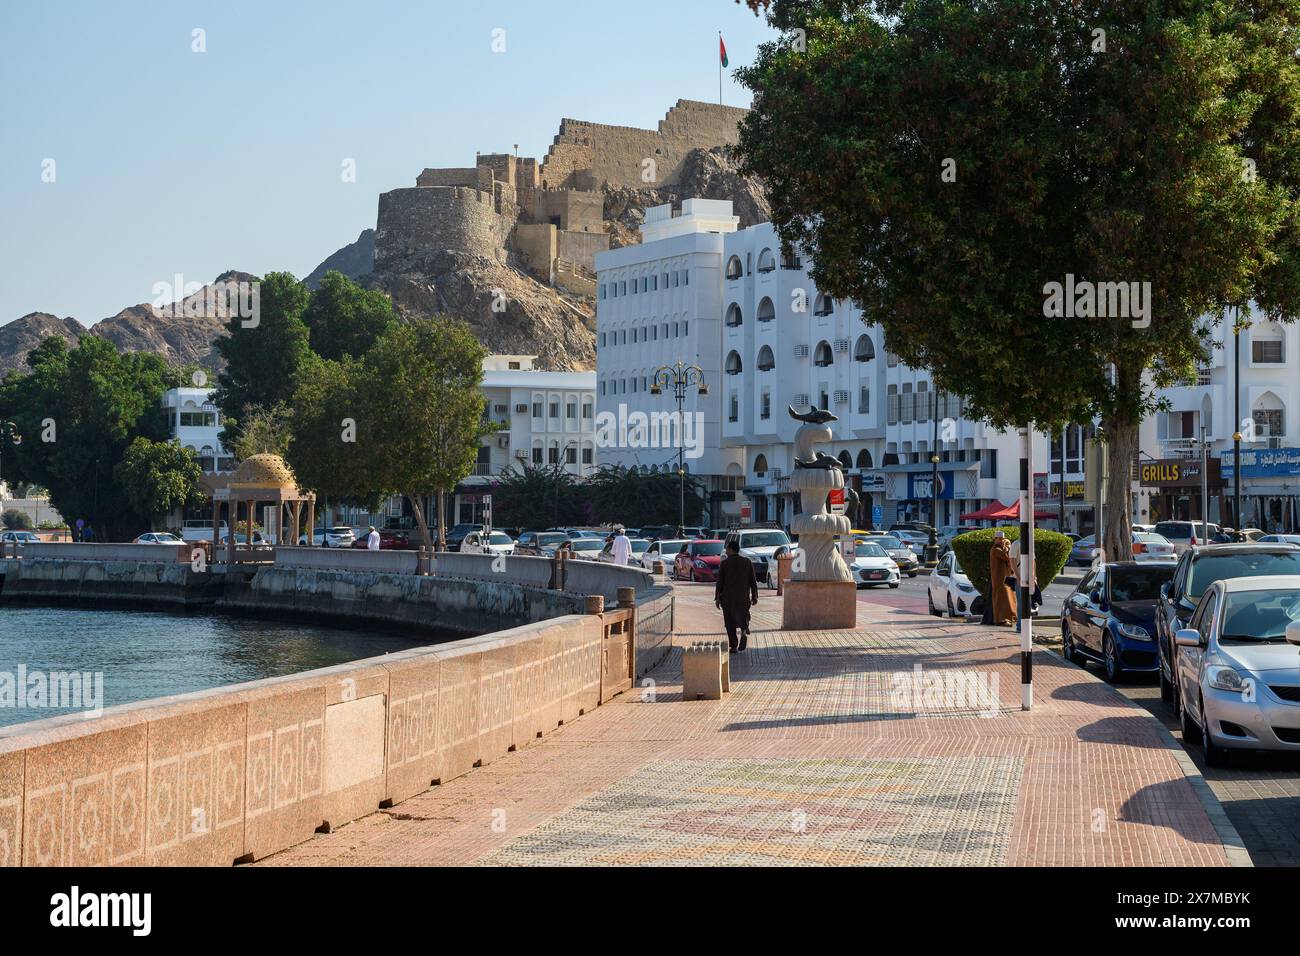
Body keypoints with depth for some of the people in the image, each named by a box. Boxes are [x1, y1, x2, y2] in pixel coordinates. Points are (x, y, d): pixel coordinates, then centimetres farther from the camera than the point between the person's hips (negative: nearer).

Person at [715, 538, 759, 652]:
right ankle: (744, 632, -9)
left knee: (730, 622, 7)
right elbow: (753, 581, 1)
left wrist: (717, 598, 2)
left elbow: (719, 582, -5)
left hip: (728, 597, -2)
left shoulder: (724, 563, -7)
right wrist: (754, 596, 8)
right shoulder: (747, 562, -1)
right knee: (743, 616, 20)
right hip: (743, 597, 2)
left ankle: (733, 646, 5)